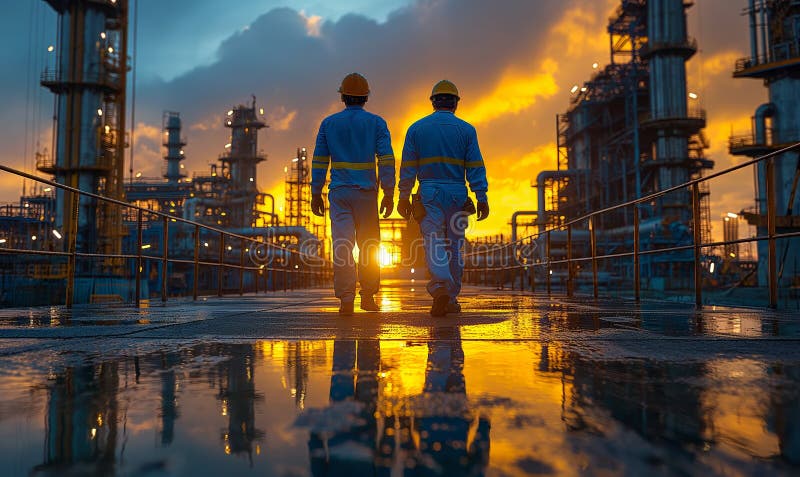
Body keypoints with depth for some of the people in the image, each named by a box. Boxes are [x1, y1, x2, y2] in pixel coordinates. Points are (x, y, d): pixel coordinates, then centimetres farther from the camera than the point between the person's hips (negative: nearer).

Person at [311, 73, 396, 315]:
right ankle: (368, 296, 15)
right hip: (366, 192, 0)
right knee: (369, 245, 10)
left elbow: (319, 161, 7)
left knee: (342, 245, -4)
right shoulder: (376, 122, 4)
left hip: (339, 192, 1)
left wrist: (316, 194, 11)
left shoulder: (329, 123, 8)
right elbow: (386, 159, -4)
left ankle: (346, 299, -11)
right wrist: (389, 194, -2)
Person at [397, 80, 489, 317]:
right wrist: (482, 199, 1)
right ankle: (451, 299, 16)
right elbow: (475, 167, 0)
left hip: (429, 195, -1)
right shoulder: (466, 130, 3)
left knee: (434, 243, -6)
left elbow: (408, 166, 3)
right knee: (454, 247, 9)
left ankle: (440, 287, -30)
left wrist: (404, 197, 6)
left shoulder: (417, 128, 4)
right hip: (457, 195, 1)